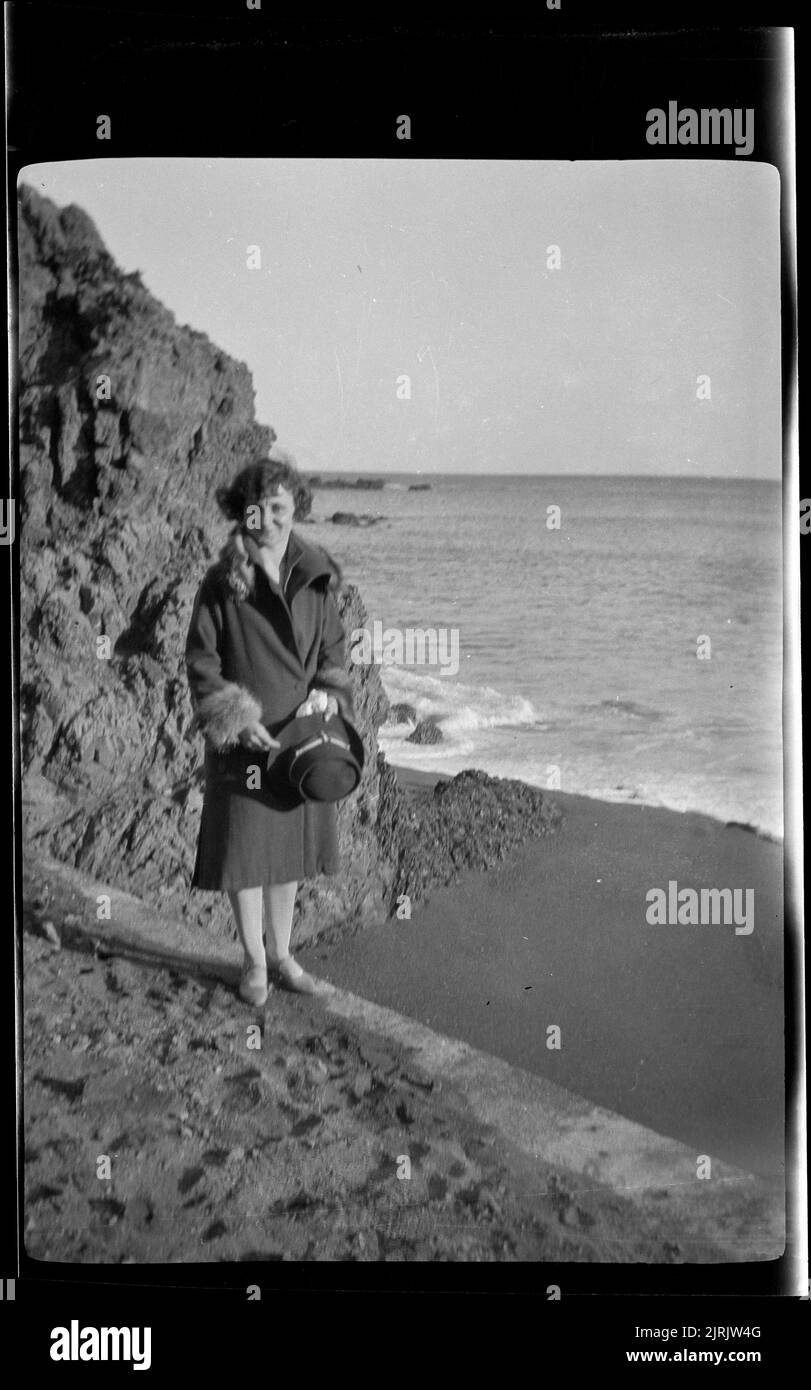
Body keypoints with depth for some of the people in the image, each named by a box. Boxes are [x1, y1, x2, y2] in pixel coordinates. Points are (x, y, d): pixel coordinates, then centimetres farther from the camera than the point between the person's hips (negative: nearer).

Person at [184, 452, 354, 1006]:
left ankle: (282, 953, 31)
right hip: (244, 740, -3)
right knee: (244, 853, 4)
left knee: (293, 849, 14)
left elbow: (333, 651, 9)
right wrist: (238, 720, -16)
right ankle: (254, 960, 24)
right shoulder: (222, 582, -9)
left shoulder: (318, 578, 2)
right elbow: (200, 660, -7)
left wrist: (328, 707, -7)